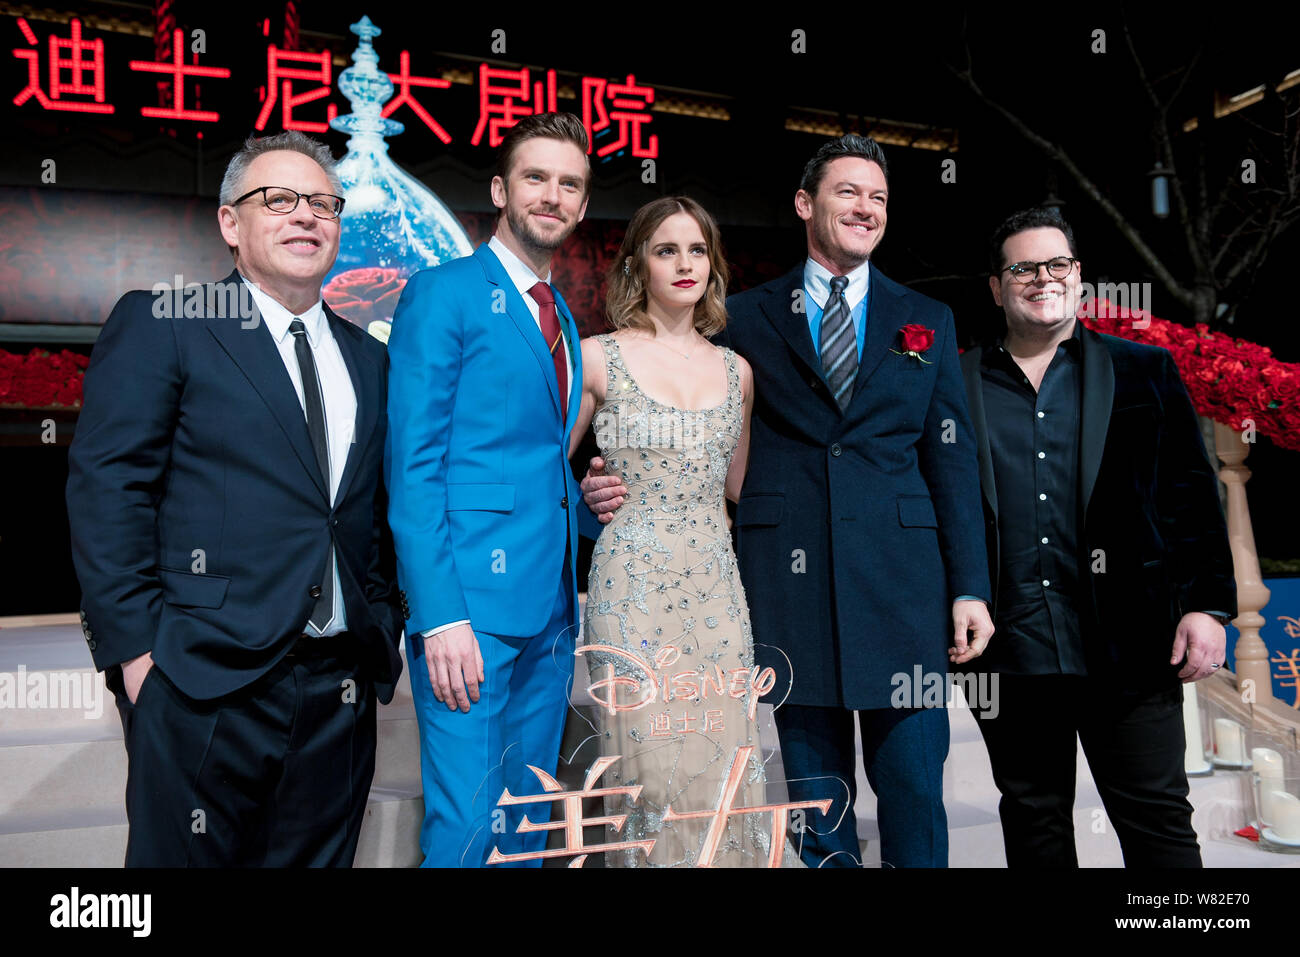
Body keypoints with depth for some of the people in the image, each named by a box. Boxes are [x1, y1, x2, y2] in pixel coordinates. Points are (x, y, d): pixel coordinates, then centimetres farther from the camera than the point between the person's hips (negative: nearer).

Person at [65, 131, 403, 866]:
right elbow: (107, 489, -7)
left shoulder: (369, 358, 14)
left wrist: (384, 633, 7)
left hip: (342, 688, 5)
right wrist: (134, 645, -13)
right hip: (207, 681, -4)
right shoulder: (160, 325, 0)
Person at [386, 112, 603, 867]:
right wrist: (441, 617, -18)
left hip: (551, 606, 8)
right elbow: (413, 466, -11)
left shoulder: (561, 316, 19)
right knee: (467, 828, -3)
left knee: (529, 826, 15)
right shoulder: (442, 294, -4)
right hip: (471, 604, -7)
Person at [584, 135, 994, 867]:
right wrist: (624, 484, -10)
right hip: (791, 582, -1)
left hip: (901, 584, 1)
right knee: (815, 801, 10)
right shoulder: (745, 319, 8)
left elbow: (952, 461, 8)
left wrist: (970, 589, 2)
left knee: (914, 791, 5)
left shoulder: (928, 322, 12)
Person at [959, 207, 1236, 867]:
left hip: (1128, 645, 0)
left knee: (1158, 823, 5)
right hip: (1008, 652, 1)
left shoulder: (1146, 372, 8)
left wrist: (1207, 605, -3)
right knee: (1033, 825, 14)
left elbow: (1191, 498, 5)